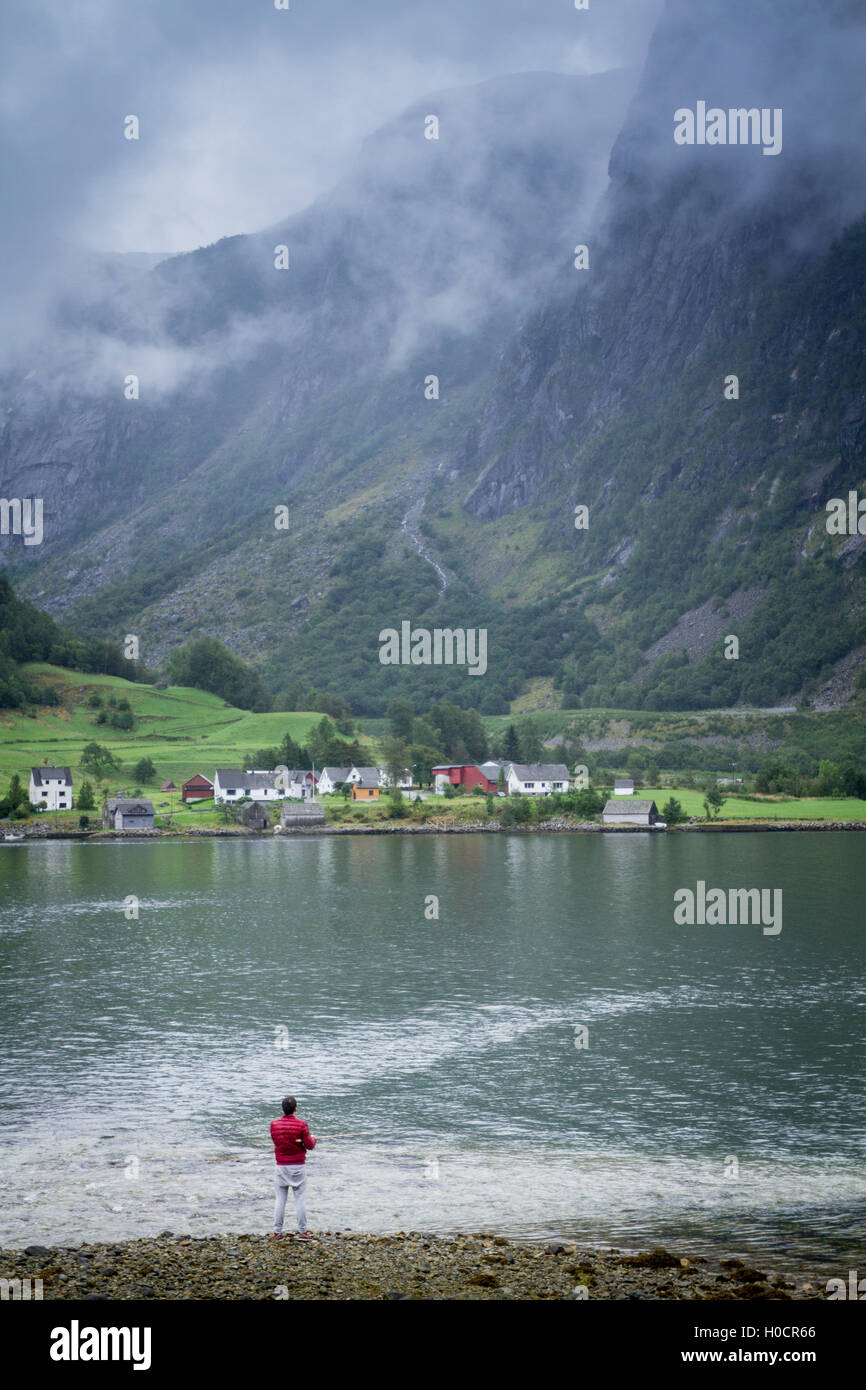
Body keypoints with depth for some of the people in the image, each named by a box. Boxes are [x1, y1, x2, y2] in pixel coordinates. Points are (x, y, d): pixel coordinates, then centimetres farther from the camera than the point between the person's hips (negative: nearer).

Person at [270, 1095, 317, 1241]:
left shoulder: (274, 1124, -3)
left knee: (280, 1200, 7)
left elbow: (276, 1141, 8)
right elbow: (309, 1145, -9)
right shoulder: (301, 1125, -12)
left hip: (281, 1167, 2)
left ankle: (277, 1232, 8)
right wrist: (313, 1138, 12)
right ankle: (302, 1232, 8)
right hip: (298, 1166, -2)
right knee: (300, 1199, 5)